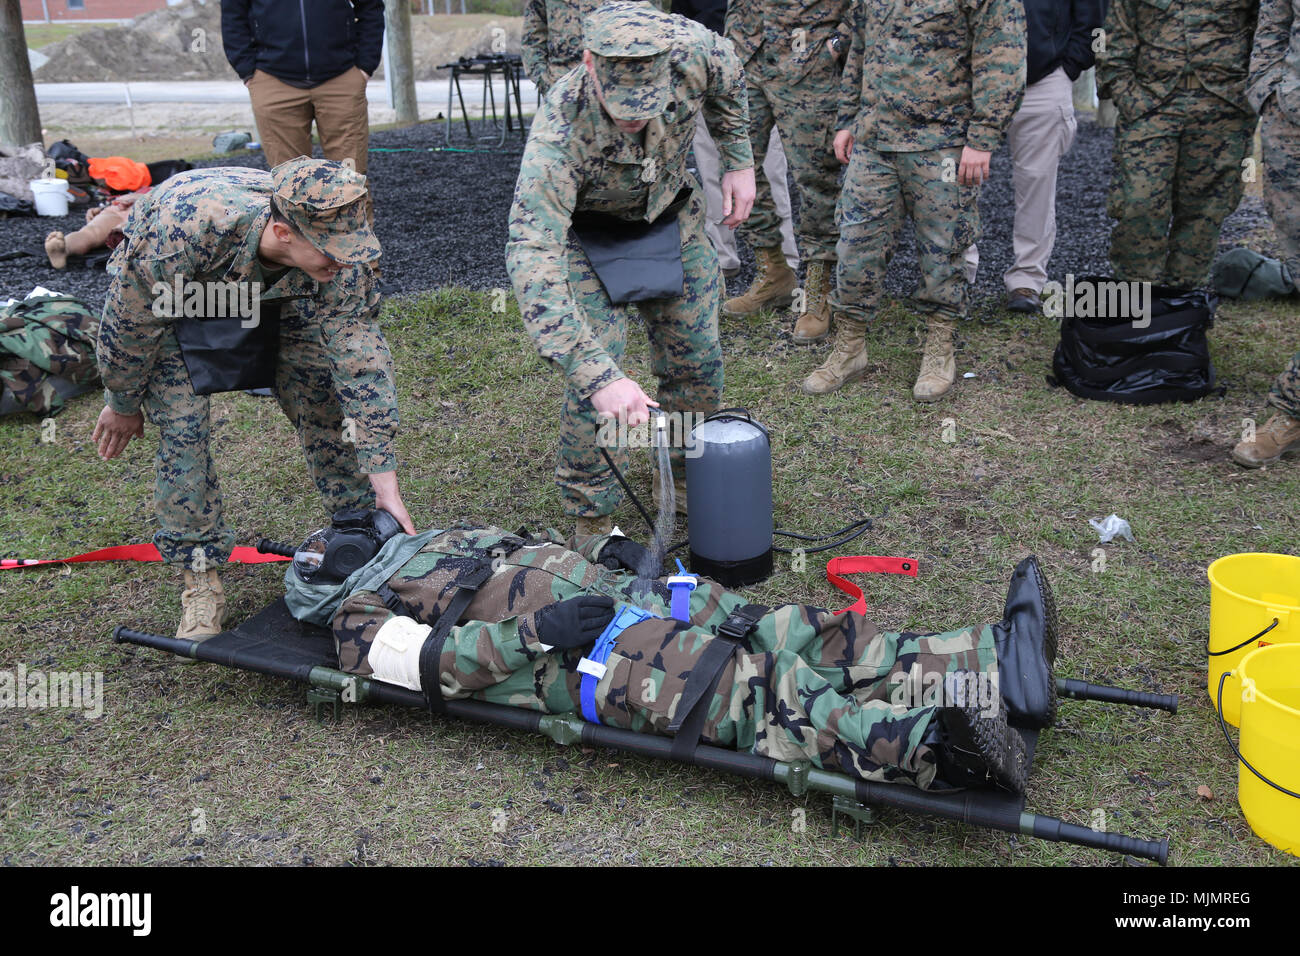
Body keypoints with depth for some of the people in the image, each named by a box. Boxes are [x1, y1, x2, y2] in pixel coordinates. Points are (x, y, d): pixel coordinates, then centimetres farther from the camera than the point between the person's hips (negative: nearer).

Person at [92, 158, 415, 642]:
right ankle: (200, 576, -1)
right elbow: (132, 324, -26)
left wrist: (386, 484, -30)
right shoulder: (187, 225, -44)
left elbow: (361, 359, -29)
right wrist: (123, 405, -9)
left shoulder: (339, 253, -34)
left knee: (325, 403, -7)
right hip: (168, 300, -3)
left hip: (271, 296, 3)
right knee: (182, 425, -17)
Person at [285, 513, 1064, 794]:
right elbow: (432, 660, -9)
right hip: (592, 657, -7)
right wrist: (534, 632, -20)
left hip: (634, 595, 7)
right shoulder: (360, 620, 10)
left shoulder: (449, 540, 32)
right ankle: (935, 750, -43)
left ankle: (998, 664, -22)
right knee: (764, 699, -28)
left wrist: (608, 549, 11)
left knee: (807, 636, -11)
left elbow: (545, 548, 32)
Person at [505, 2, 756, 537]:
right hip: (586, 234, -4)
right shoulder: (559, 136, -42)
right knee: (594, 381, -14)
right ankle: (589, 516, 7)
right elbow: (532, 259, -48)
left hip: (669, 214, 4)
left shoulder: (693, 49, -31)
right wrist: (597, 376, -55)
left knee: (698, 361, 8)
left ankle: (686, 473, 33)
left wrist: (739, 162, 3)